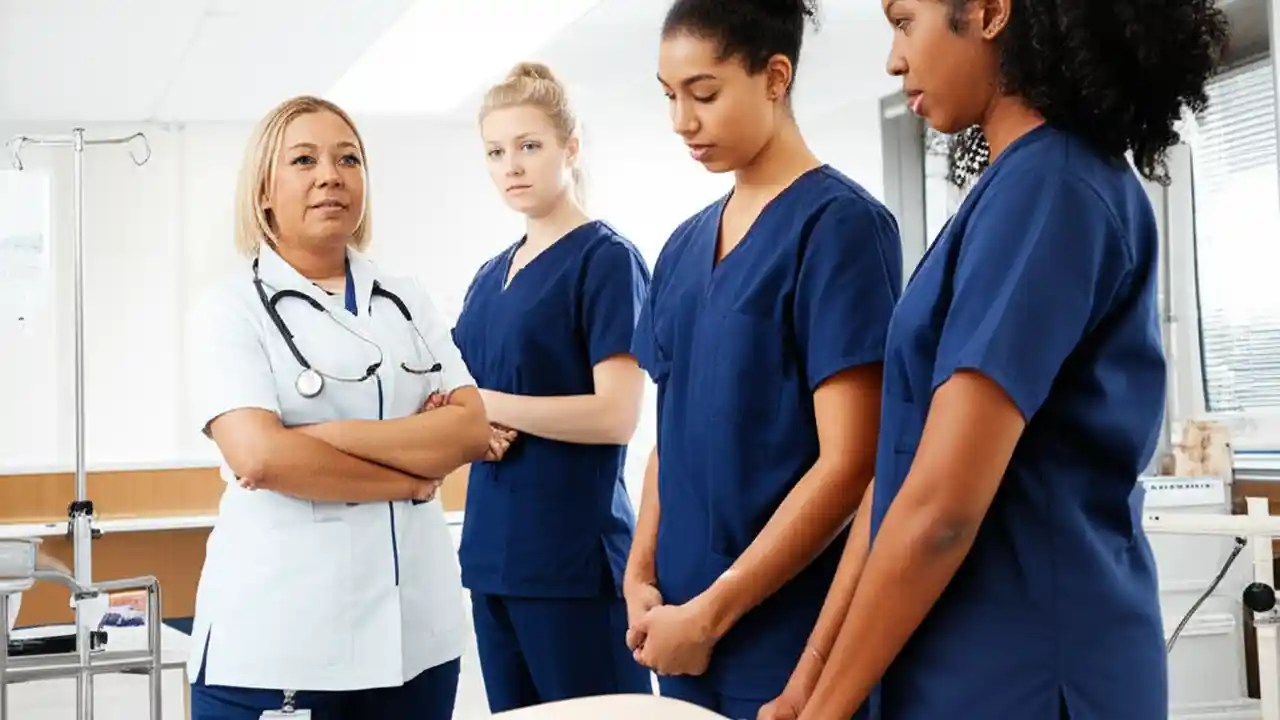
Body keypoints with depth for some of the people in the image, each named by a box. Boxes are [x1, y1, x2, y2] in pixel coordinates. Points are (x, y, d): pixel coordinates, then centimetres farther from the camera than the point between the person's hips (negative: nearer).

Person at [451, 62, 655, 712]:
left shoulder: (605, 258, -7)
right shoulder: (489, 276, 15)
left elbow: (616, 414, -16)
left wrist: (484, 403, -13)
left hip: (575, 550, -7)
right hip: (492, 548, 8)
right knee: (513, 712, 14)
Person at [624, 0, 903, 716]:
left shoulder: (840, 222, -10)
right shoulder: (685, 245, 9)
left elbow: (848, 465, -16)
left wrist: (710, 613, -14)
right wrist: (641, 576, 0)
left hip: (792, 635, -6)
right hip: (683, 631, 6)